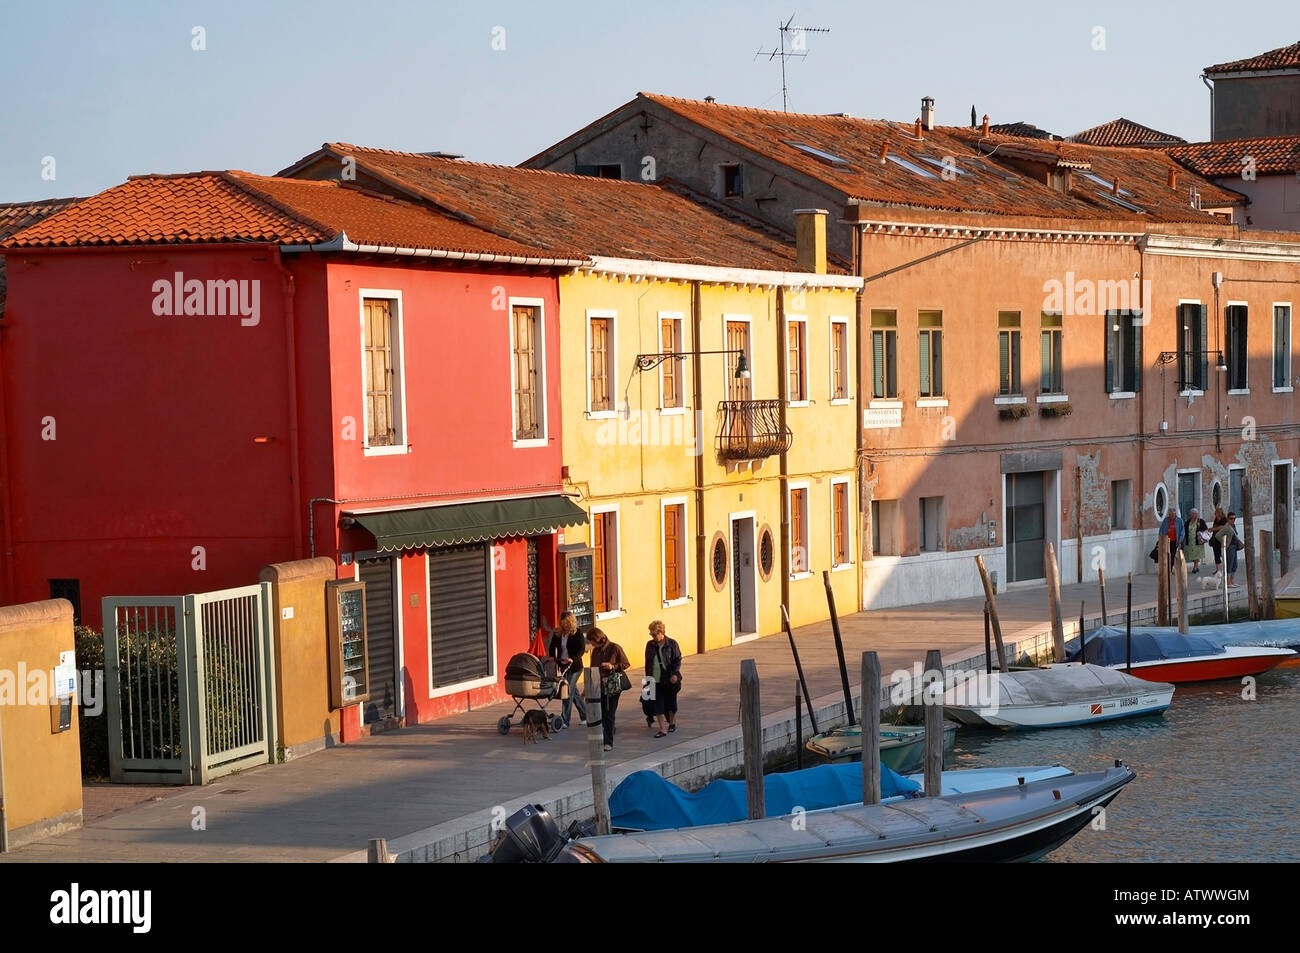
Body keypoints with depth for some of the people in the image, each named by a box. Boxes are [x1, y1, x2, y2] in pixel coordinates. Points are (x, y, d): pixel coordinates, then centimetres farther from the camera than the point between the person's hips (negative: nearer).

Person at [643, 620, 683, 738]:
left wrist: (674, 674, -17)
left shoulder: (672, 644, -5)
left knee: (670, 702, 12)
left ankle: (672, 722, 38)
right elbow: (648, 662, 12)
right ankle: (662, 730, -2)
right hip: (656, 681, 2)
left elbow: (678, 661, -4)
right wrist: (648, 677, 10)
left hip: (670, 680, -2)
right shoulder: (650, 645, 5)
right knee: (658, 705, -4)